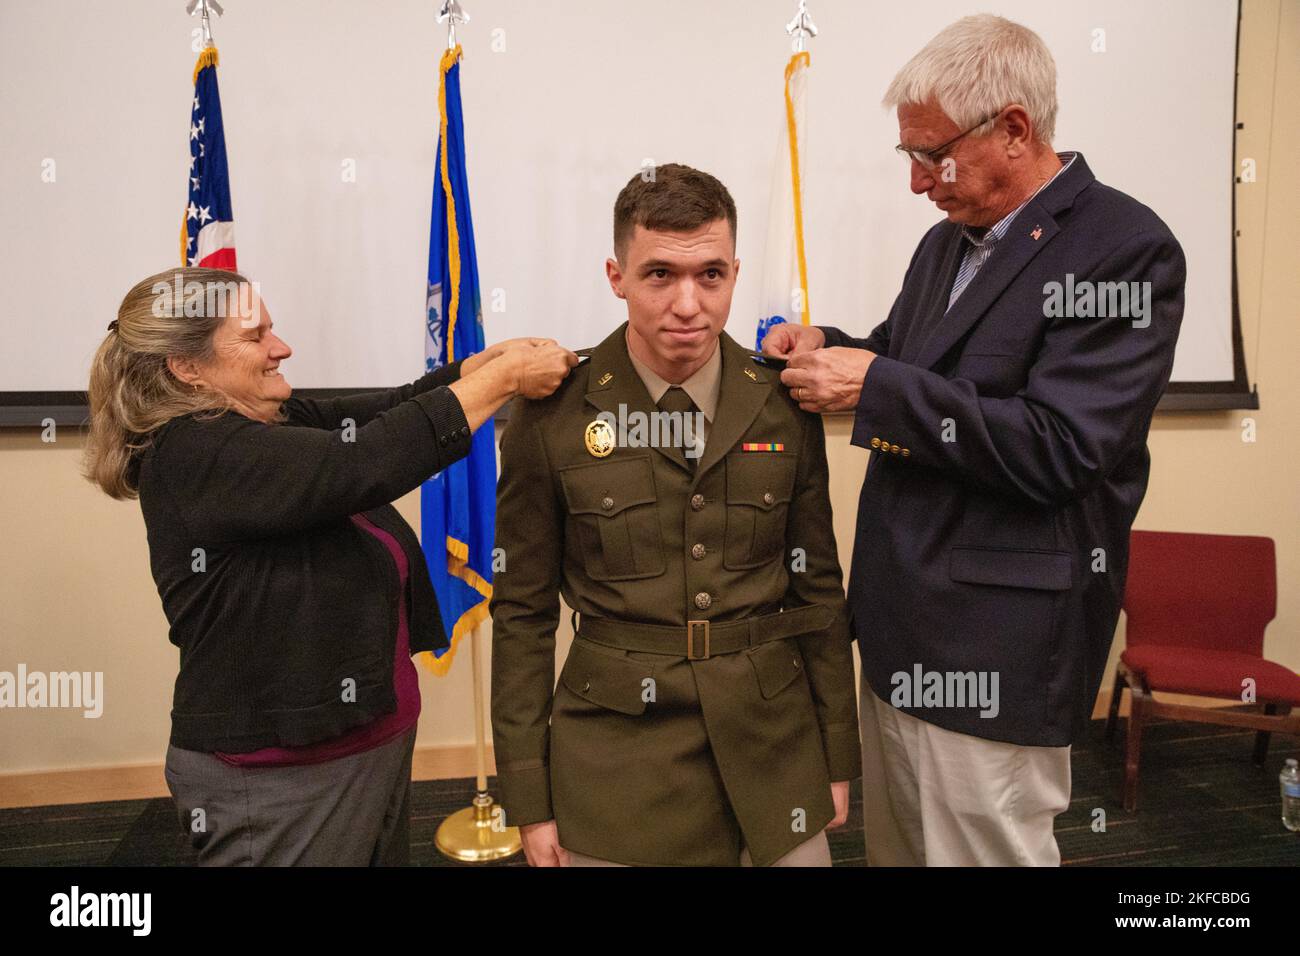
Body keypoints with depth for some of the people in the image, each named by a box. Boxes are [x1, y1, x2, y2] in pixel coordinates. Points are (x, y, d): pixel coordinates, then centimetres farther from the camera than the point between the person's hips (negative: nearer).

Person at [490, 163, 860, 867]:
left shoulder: (784, 407, -3)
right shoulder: (552, 415, -9)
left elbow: (818, 589, 5)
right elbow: (522, 613, -3)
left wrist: (839, 758, 8)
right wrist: (529, 802, -2)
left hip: (775, 752, 2)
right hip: (616, 761, -2)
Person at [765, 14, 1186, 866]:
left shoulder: (1125, 249, -13)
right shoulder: (948, 241, 11)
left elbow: (1058, 447, -21)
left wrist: (875, 386, -21)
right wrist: (829, 350, 0)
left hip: (995, 649, -8)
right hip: (900, 627, 8)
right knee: (895, 843, 22)